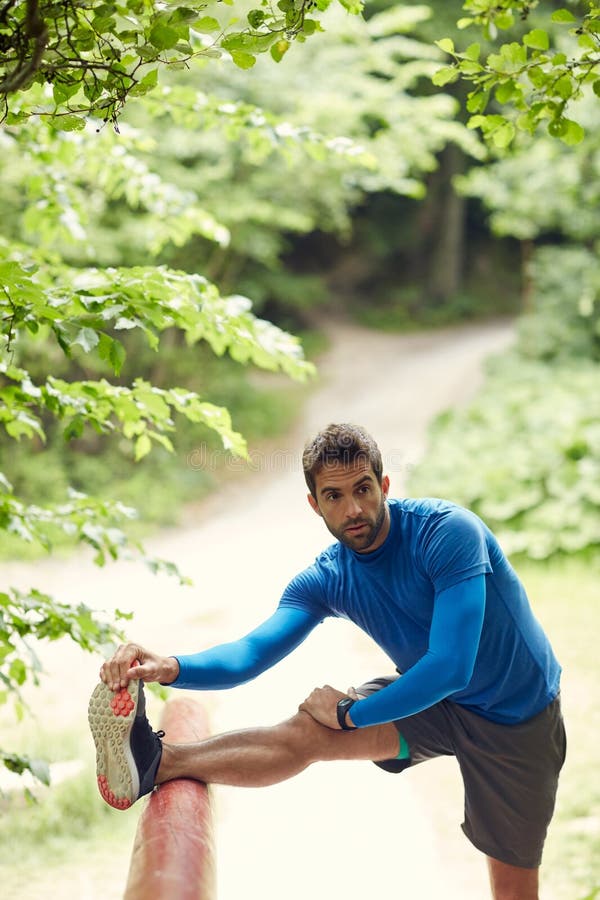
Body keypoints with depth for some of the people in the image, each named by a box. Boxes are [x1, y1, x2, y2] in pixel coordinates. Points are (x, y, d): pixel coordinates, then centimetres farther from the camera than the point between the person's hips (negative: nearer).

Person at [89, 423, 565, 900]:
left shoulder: (447, 531, -29)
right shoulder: (325, 580, -11)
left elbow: (450, 666, -35)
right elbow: (254, 651, -23)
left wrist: (351, 713, -25)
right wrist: (171, 667, -43)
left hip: (517, 715, -4)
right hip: (433, 700, 4)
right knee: (307, 731, -19)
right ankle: (157, 762, -27)